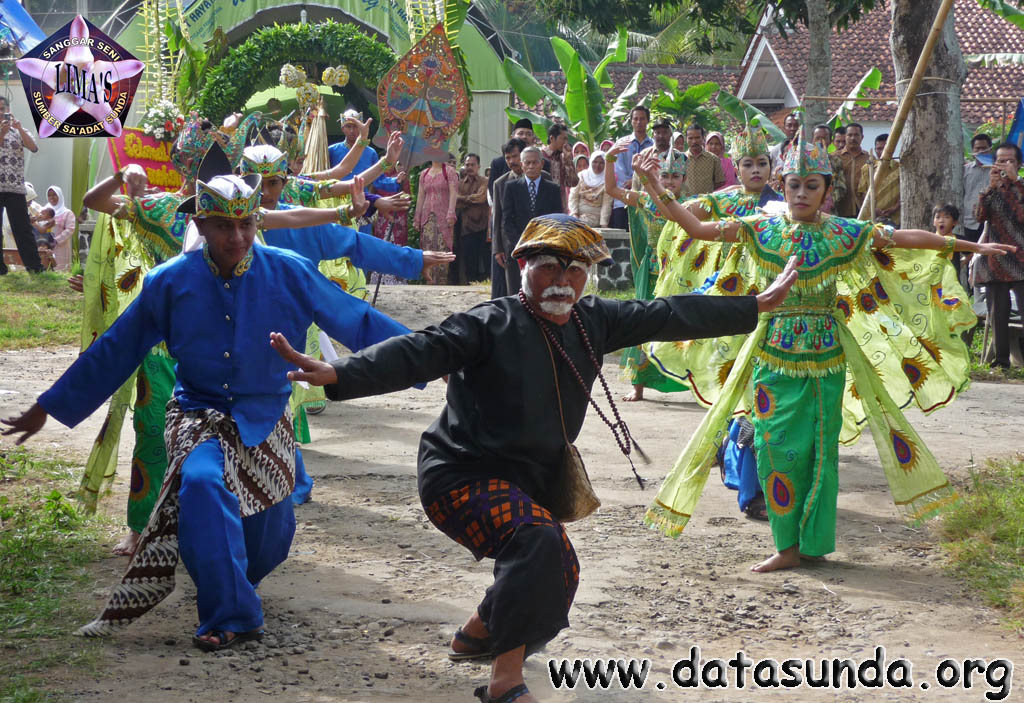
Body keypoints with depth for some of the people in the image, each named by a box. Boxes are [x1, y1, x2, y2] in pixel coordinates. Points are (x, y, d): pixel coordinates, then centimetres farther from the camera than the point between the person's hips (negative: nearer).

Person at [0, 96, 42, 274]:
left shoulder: (18, 131, 11)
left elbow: (34, 148, -5)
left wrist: (19, 128, -13)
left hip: (16, 188, 0)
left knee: (23, 229, -1)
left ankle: (35, 267, -2)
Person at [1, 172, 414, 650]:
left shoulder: (290, 274, -8)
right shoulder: (170, 282, -6)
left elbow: (356, 323, -1)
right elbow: (114, 352, 2)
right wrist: (47, 407, 5)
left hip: (264, 418, 1)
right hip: (198, 413, -1)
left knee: (267, 539, 4)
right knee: (202, 482, -32)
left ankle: (232, 584, 42)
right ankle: (232, 618, -26)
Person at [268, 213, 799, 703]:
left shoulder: (594, 322, 1)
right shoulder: (491, 325, -19)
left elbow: (668, 316, 9)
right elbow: (419, 352, -30)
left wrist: (756, 306, 16)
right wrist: (338, 376, -45)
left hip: (530, 480, 8)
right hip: (463, 476, -8)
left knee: (556, 581, 14)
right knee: (538, 541, -31)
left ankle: (476, 635, 43)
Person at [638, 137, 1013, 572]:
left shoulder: (844, 234, 2)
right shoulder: (761, 229, 1)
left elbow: (904, 238, 3)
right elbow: (697, 229, -4)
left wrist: (971, 246, 4)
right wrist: (655, 189, -13)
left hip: (825, 353, 0)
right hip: (774, 352, 0)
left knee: (819, 445, 3)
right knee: (776, 444, -3)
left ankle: (813, 543, 12)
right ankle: (787, 545, 6)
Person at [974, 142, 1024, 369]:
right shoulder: (991, 191, 16)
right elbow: (980, 216, -2)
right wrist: (991, 186, -9)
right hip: (995, 262, 3)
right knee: (997, 314, 4)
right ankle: (1002, 359, 11)